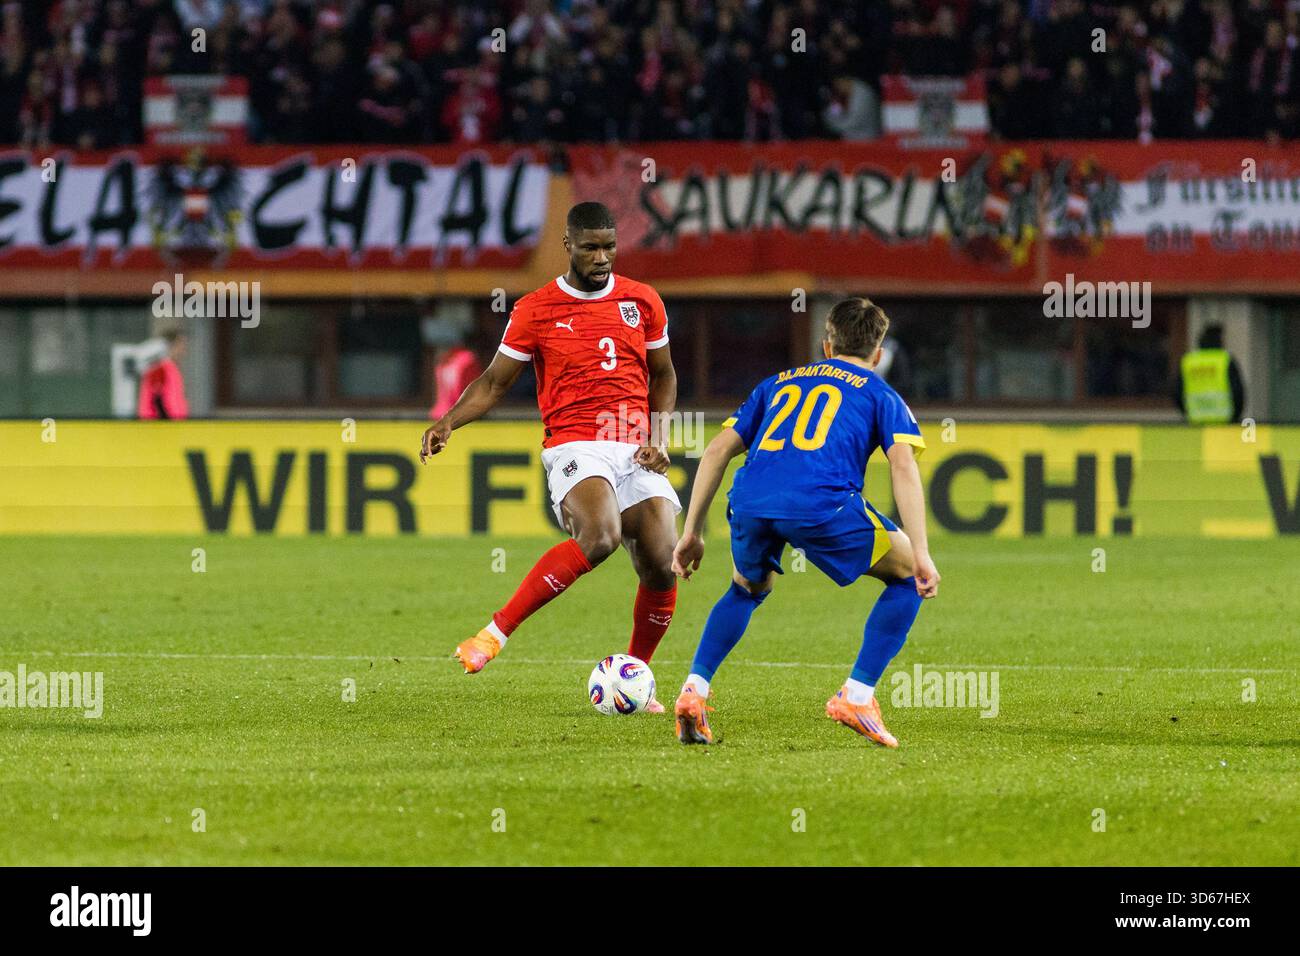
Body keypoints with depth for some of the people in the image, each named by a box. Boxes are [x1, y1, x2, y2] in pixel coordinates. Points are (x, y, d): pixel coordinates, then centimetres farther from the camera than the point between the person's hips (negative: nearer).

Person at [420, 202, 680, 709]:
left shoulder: (642, 301, 10)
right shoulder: (536, 310, 1)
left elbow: (663, 376, 21)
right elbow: (495, 382, 6)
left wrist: (659, 439, 6)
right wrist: (449, 421, -11)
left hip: (636, 454, 4)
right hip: (576, 448, -4)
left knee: (662, 567, -9)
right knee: (599, 538, -33)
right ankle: (495, 634, -26)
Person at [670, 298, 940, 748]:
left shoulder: (779, 384, 34)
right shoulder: (879, 395, 23)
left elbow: (718, 449, 27)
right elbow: (903, 464, 6)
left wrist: (691, 533, 30)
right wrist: (921, 554, -1)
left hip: (750, 502, 4)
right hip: (822, 504, -4)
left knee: (748, 589, 35)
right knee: (908, 575, 18)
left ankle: (694, 689, 15)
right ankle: (856, 696, 7)